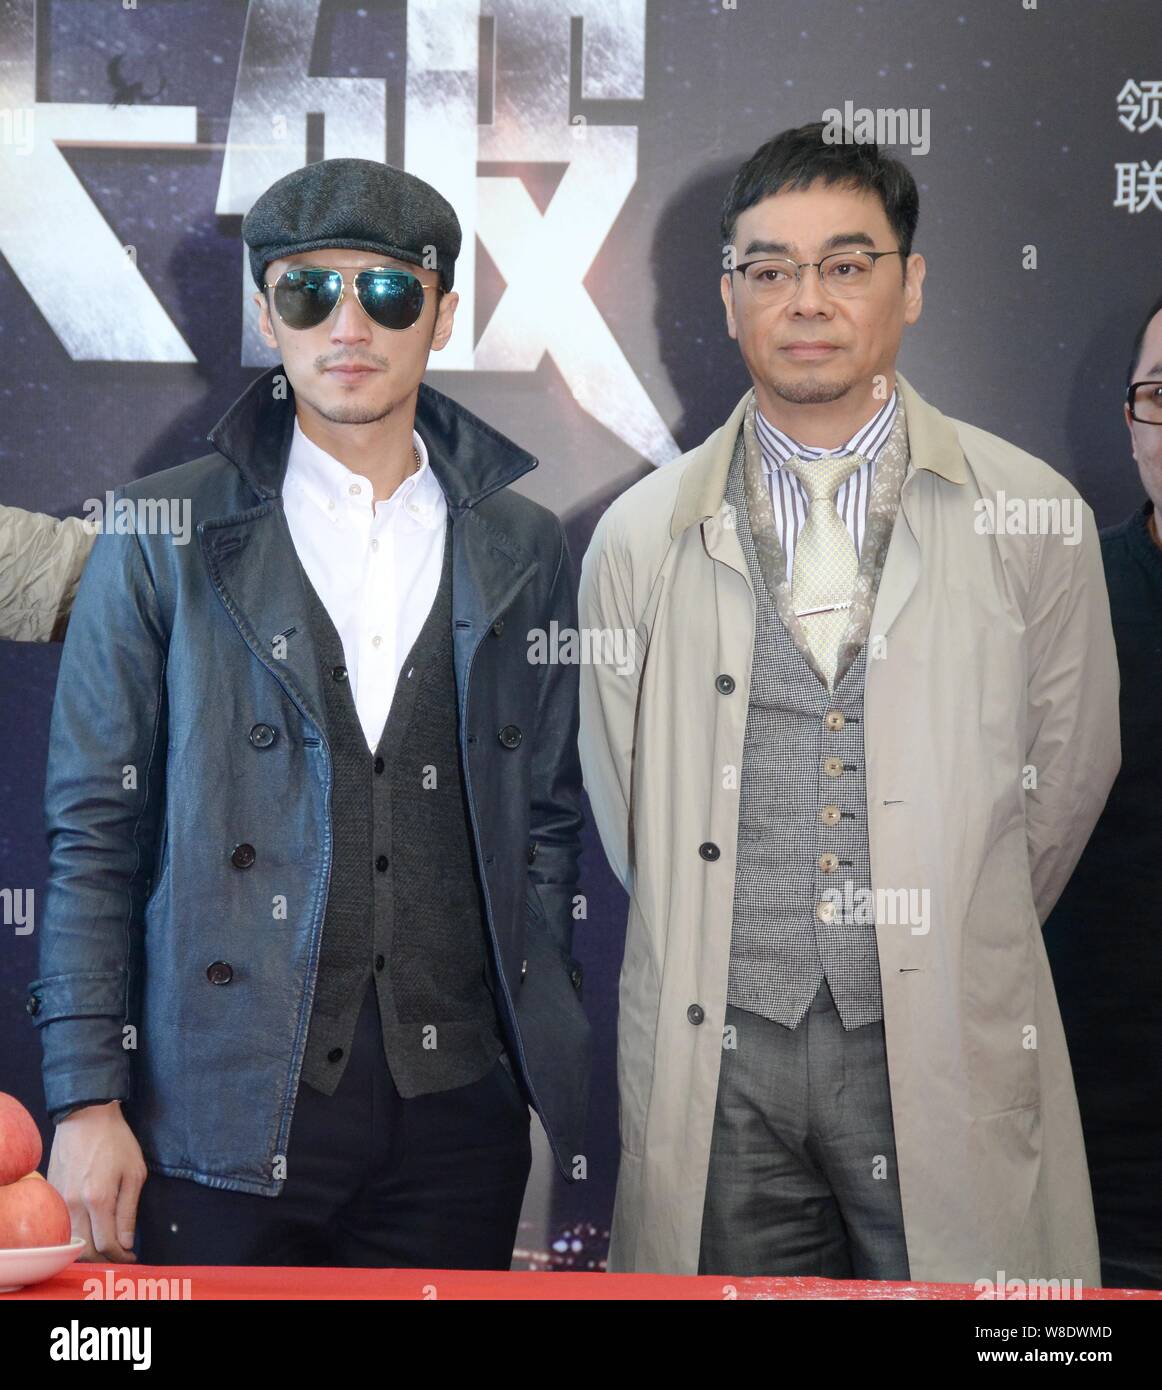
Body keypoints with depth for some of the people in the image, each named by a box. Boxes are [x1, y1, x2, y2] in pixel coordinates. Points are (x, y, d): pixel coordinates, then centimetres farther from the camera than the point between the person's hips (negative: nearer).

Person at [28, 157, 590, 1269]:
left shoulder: (521, 544, 8)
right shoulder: (164, 535, 1)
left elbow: (544, 824, 12)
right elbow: (93, 833, 0)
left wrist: (546, 1077, 7)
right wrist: (87, 1099, -5)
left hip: (456, 1106, 2)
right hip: (224, 1114, -2)